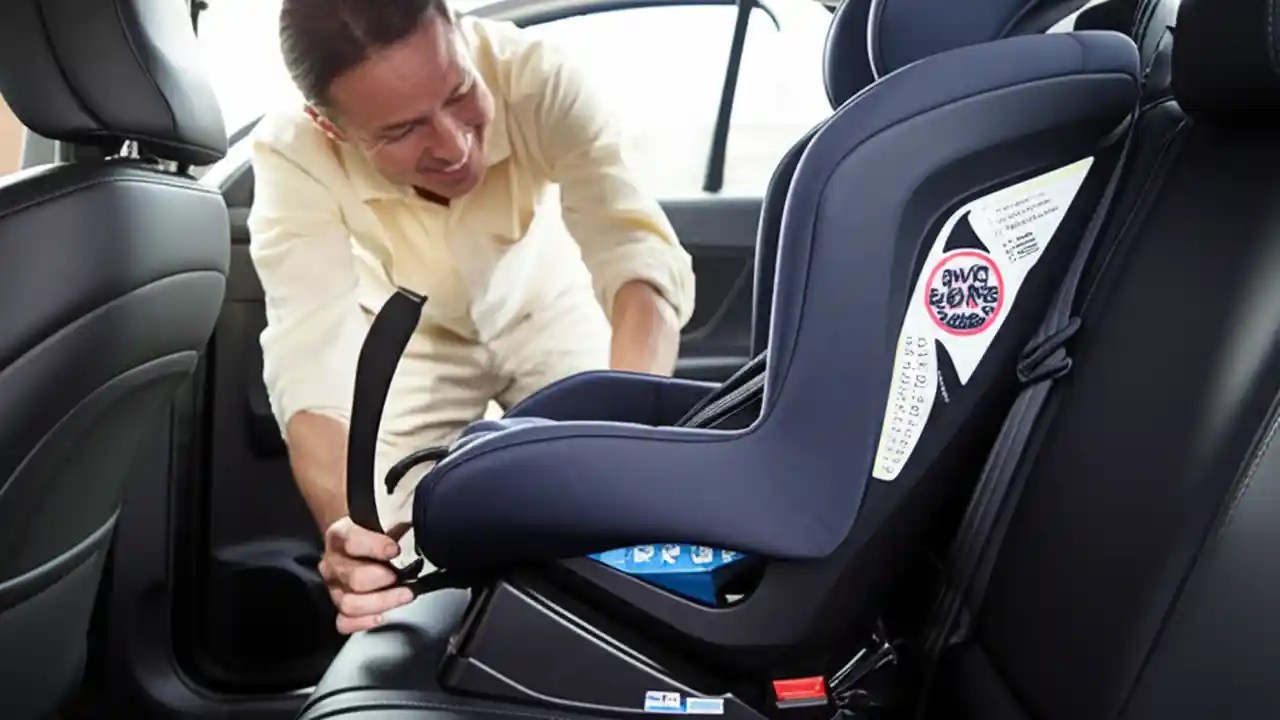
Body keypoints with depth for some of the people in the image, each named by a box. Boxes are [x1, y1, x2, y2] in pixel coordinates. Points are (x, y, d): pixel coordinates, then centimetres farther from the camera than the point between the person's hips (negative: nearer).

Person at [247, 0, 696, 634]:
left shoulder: (532, 74, -37)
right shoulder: (293, 157, -35)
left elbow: (639, 255, -44)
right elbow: (310, 366, -42)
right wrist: (351, 532, -60)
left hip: (547, 306, 0)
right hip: (414, 334, 0)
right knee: (392, 564, -7)